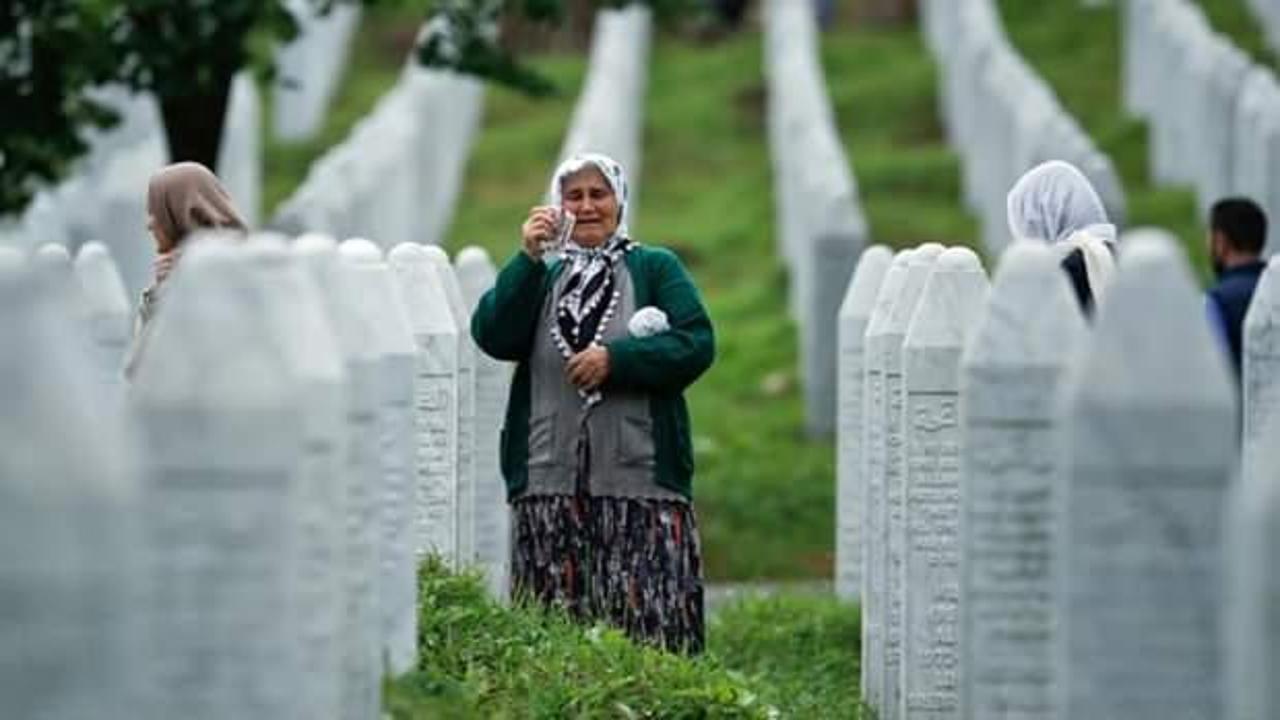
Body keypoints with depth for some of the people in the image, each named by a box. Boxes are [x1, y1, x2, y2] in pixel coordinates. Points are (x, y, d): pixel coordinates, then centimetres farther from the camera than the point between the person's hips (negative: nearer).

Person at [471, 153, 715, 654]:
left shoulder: (656, 269, 12)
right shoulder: (540, 277, 19)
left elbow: (697, 344, -1)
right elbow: (492, 336, 0)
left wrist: (617, 358, -12)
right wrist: (528, 257, -8)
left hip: (638, 477, -2)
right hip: (550, 477, 2)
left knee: (647, 622, -8)